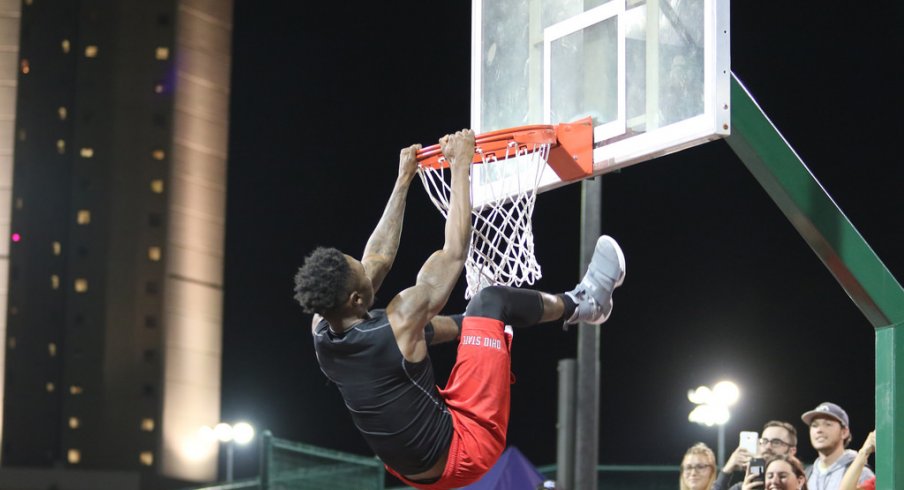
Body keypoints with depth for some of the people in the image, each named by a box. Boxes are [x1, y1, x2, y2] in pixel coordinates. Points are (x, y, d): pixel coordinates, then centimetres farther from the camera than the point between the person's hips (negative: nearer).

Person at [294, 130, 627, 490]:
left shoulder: (322, 331, -8)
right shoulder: (398, 323, -27)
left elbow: (377, 258, 6)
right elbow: (455, 253, -18)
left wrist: (403, 180, 12)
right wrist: (460, 165, -11)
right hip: (464, 453, -7)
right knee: (492, 300, -1)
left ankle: (471, 324, 52)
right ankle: (578, 305, 24)